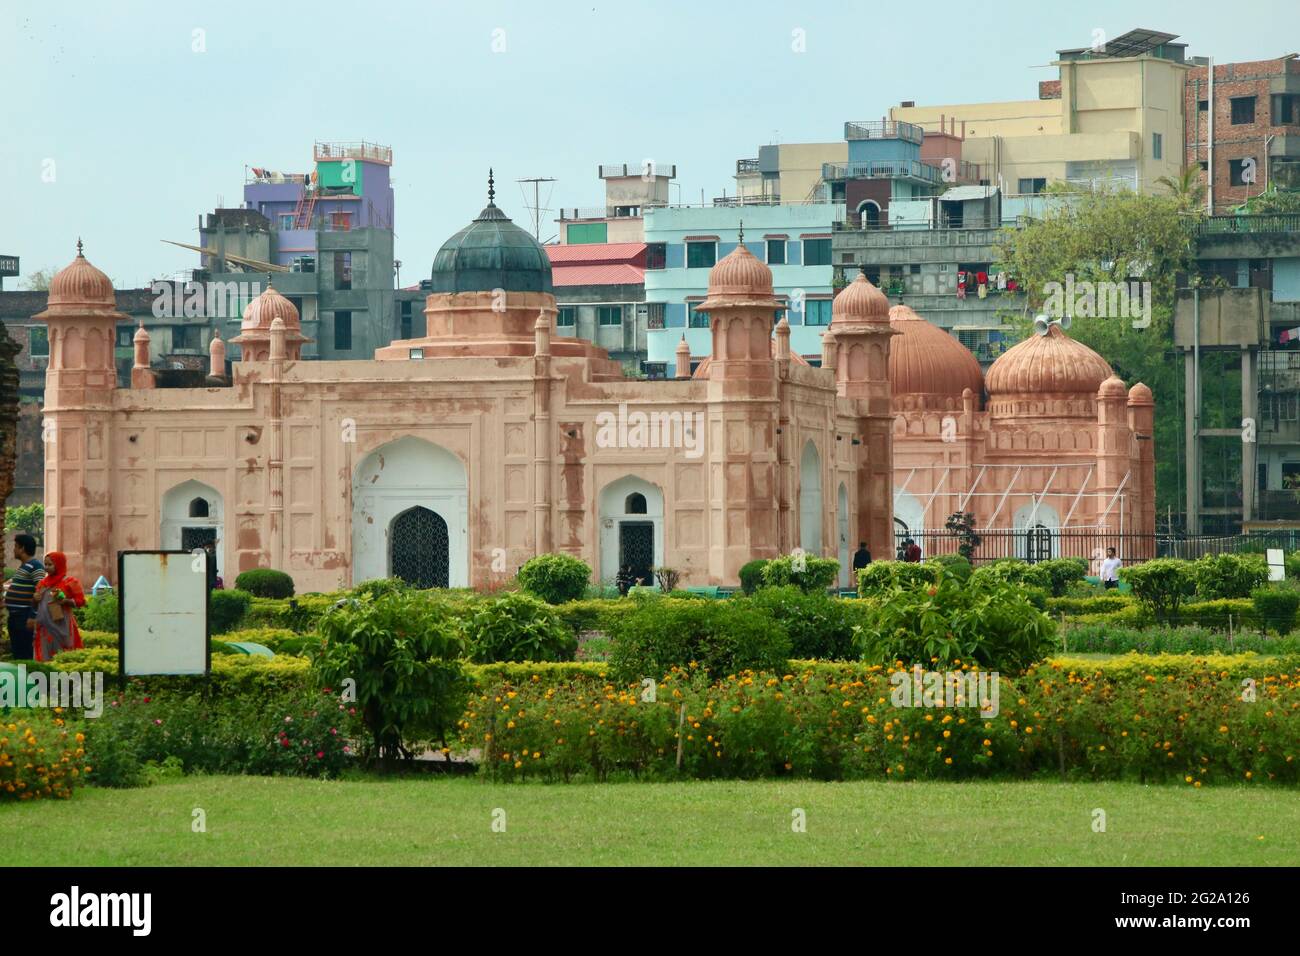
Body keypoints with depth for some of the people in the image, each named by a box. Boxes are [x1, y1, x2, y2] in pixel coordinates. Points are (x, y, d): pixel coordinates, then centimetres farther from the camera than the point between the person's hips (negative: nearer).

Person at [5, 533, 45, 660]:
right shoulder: (23, 566, 19)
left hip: (25, 617, -10)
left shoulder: (35, 566, -12)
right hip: (15, 616, 10)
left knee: (25, 654, -10)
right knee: (16, 652, 12)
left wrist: (33, 617, -22)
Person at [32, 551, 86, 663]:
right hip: (44, 627, 6)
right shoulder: (43, 582, 16)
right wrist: (35, 599, 3)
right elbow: (35, 605, 26)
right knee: (45, 658, 3)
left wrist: (64, 601, -19)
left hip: (61, 626, -6)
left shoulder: (70, 582, -2)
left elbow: (81, 601, -6)